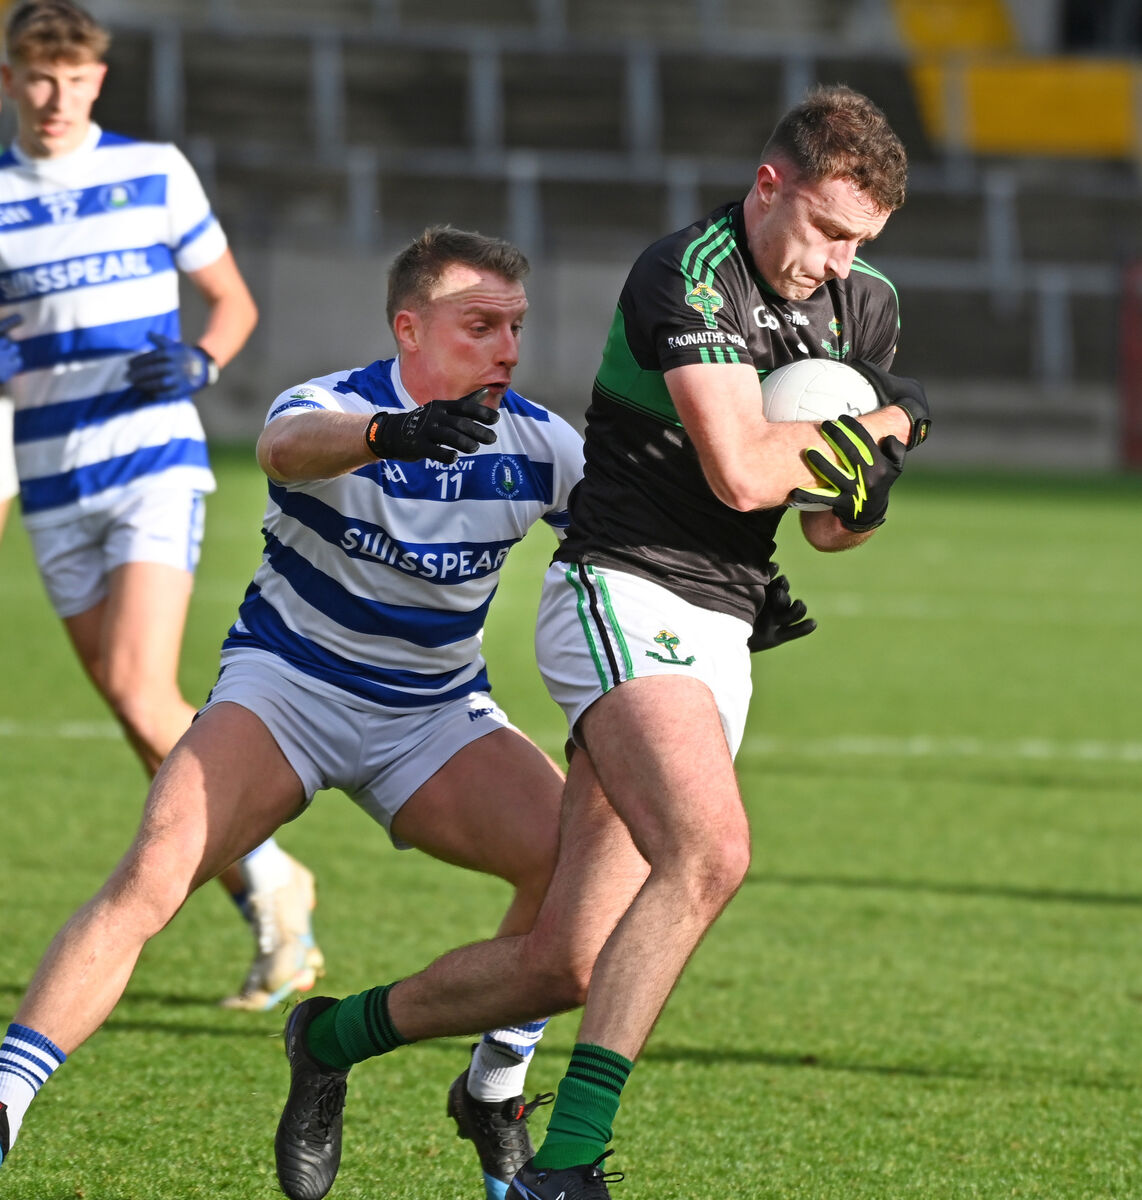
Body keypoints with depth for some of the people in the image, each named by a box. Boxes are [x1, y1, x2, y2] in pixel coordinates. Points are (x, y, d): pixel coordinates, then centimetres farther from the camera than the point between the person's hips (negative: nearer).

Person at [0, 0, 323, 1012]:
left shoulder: (155, 171, 3)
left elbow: (233, 301, 11)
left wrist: (200, 361, -10)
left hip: (155, 461, -3)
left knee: (140, 693, -20)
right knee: (148, 726, 4)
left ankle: (268, 871, -5)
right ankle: (278, 929, 13)